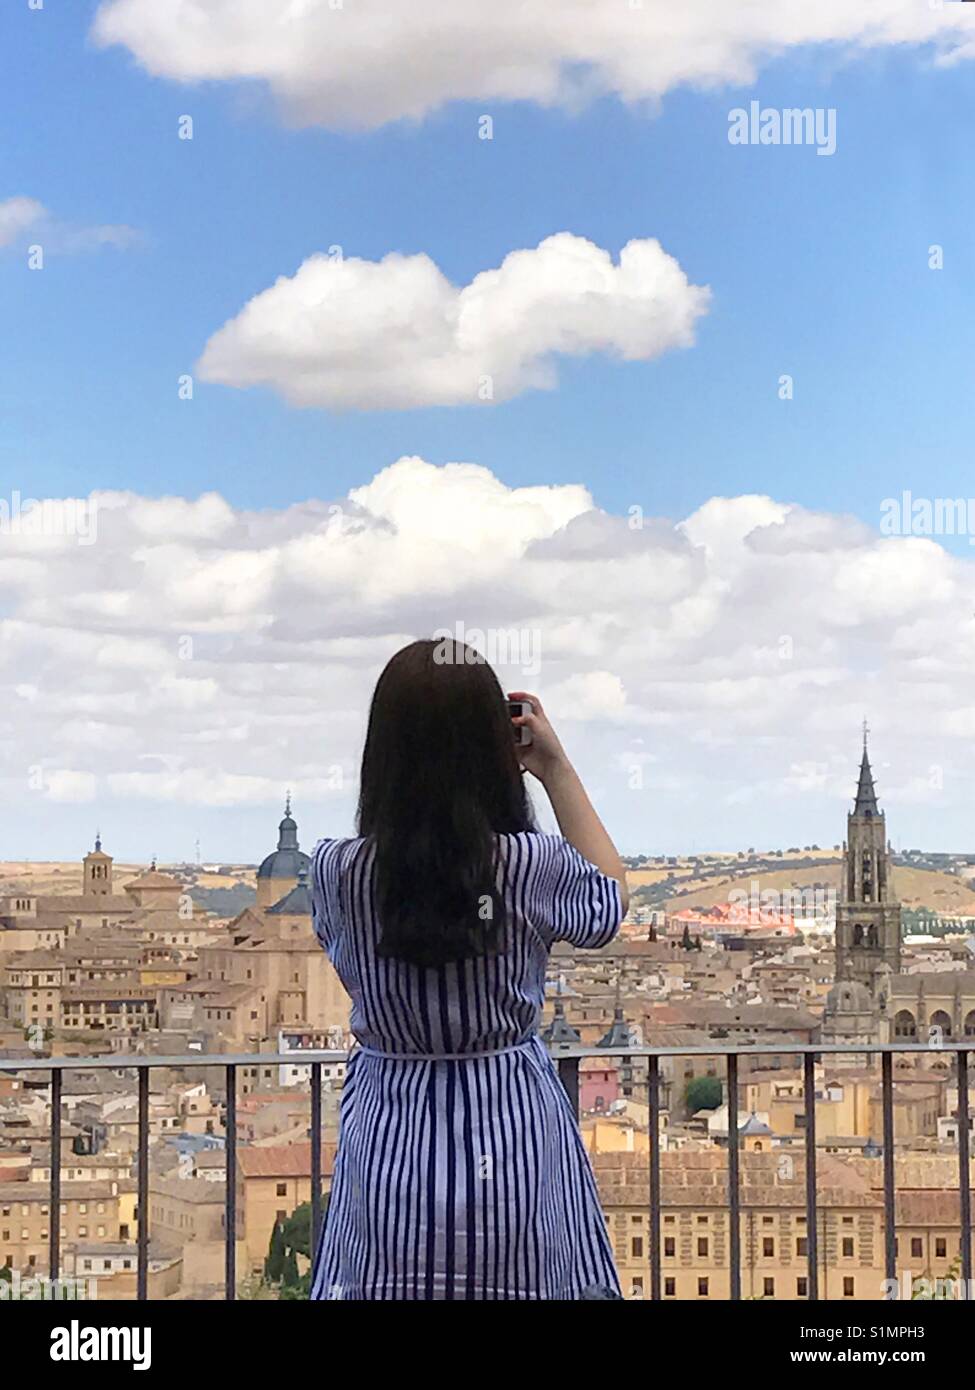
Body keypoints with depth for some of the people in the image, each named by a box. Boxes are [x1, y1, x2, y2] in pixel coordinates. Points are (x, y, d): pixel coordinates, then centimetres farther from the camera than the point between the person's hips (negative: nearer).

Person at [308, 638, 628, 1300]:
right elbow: (611, 898, 12)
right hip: (516, 1134, -1)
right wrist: (557, 769, 15)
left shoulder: (336, 871, -10)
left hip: (390, 1139, 1)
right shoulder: (536, 868, -12)